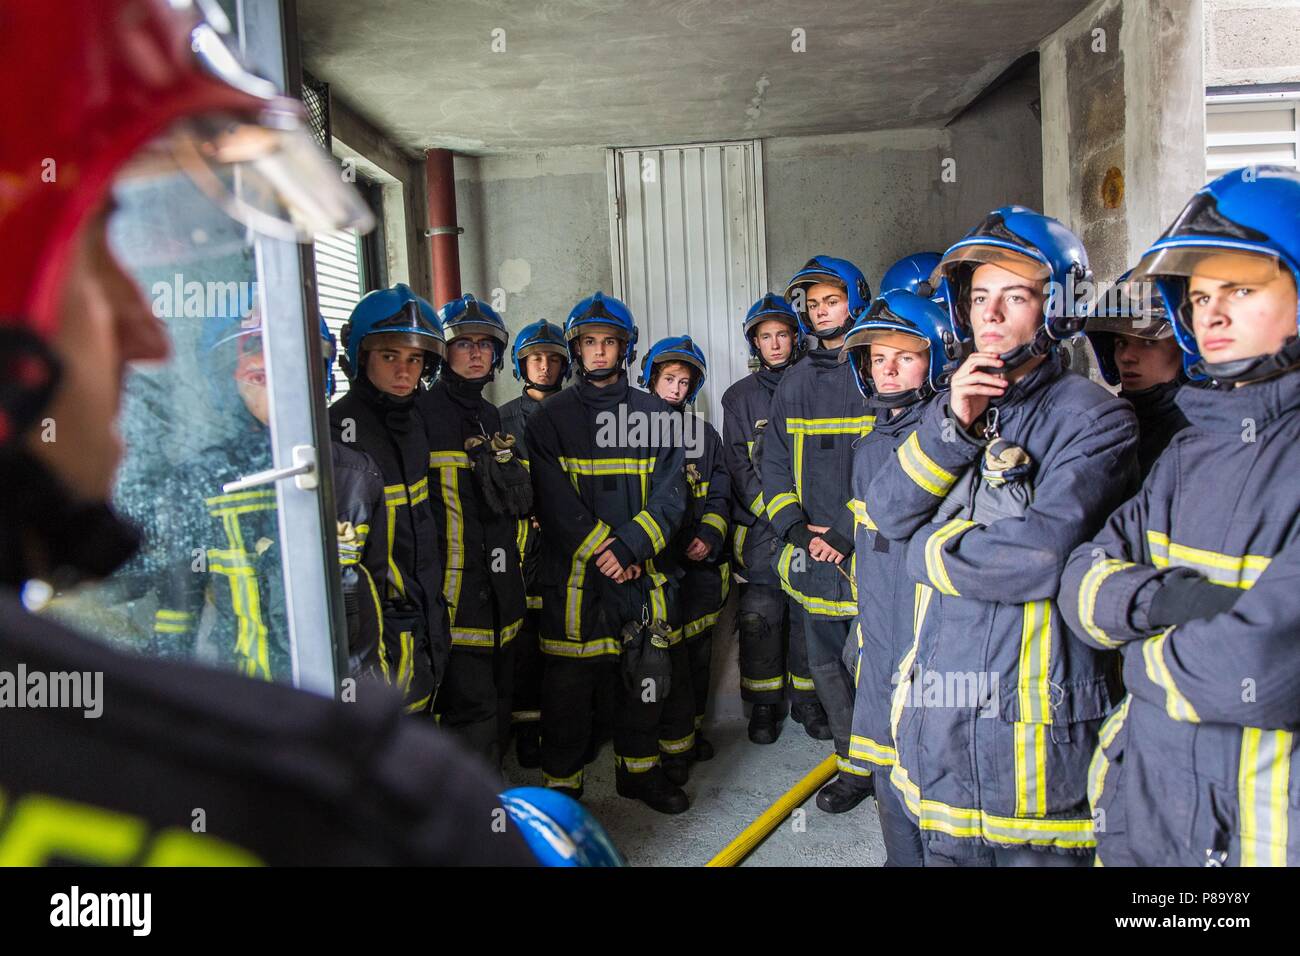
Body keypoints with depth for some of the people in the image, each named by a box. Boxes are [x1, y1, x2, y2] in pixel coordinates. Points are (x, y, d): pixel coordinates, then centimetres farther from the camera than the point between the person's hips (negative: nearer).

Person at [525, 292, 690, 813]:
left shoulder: (655, 414, 8)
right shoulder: (550, 419, 2)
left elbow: (671, 493, -1)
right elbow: (555, 502, -8)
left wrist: (630, 544, -16)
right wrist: (601, 551, -17)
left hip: (644, 575, 3)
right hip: (574, 578, -2)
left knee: (644, 681, 14)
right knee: (569, 688, 2)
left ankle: (640, 771, 34)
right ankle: (562, 787, 20)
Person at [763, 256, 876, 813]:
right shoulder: (795, 384, 12)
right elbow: (774, 464, 11)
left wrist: (850, 534, -14)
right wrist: (796, 527, -4)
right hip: (813, 554, 5)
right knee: (827, 667, 12)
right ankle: (855, 768, 27)